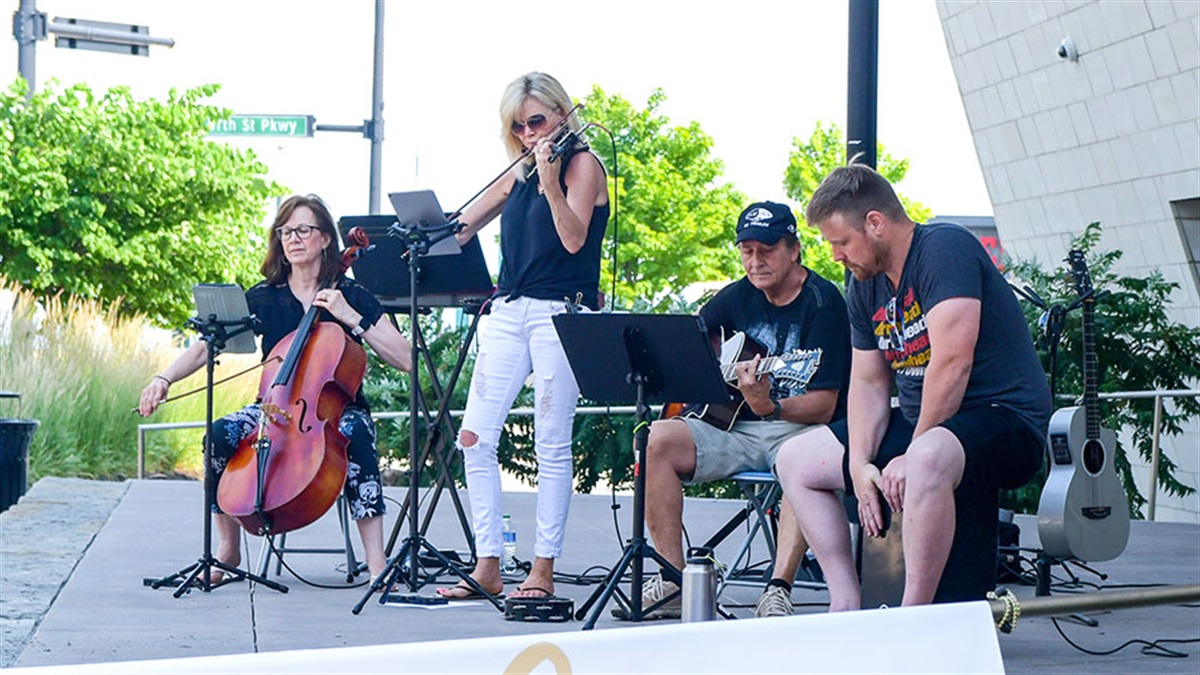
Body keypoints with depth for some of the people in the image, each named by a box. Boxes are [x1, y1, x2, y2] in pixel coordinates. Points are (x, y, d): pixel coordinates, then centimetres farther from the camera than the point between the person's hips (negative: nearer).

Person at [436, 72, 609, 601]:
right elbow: (460, 227, 23)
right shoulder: (519, 173, 17)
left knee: (551, 447, -4)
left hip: (560, 314, -7)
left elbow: (573, 239, -15)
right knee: (475, 438, -2)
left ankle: (543, 571, 1)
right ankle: (487, 566, 3)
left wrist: (550, 181, -25)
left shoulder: (582, 164, -2)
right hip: (508, 313, 7)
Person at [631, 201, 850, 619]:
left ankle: (779, 589, -41)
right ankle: (674, 579, -16)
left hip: (799, 429, -5)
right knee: (656, 441, -18)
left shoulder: (822, 302, -9)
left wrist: (771, 407, -36)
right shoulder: (738, 297, 9)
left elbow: (824, 407, -16)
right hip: (737, 429, 6)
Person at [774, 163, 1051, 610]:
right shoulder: (865, 286, 9)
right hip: (919, 426, 10)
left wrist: (911, 456, -22)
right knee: (795, 460, 10)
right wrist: (859, 463, -6)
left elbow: (952, 362, -27)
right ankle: (846, 605, 2)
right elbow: (869, 383, 11)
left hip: (1005, 418, -10)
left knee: (928, 459, -42)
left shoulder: (944, 249, -18)